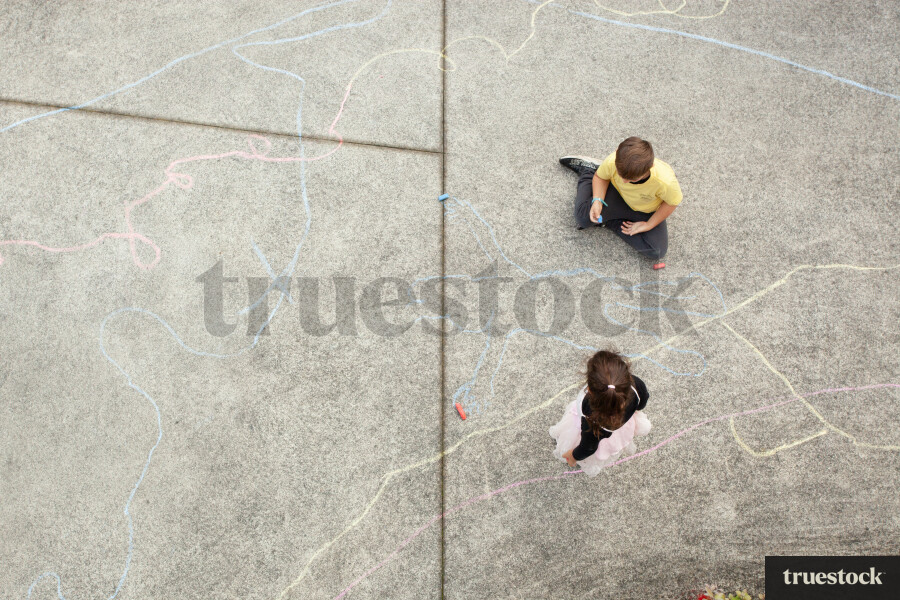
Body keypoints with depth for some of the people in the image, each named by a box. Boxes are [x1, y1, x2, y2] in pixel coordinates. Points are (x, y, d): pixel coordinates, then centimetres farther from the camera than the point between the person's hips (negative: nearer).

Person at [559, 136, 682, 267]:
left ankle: (611, 223, 4)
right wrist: (597, 201, -27)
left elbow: (672, 202, -18)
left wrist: (648, 225, -16)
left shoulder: (666, 181, -41)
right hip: (617, 194, 0)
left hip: (648, 211, 0)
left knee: (657, 252, -15)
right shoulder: (612, 162, -35)